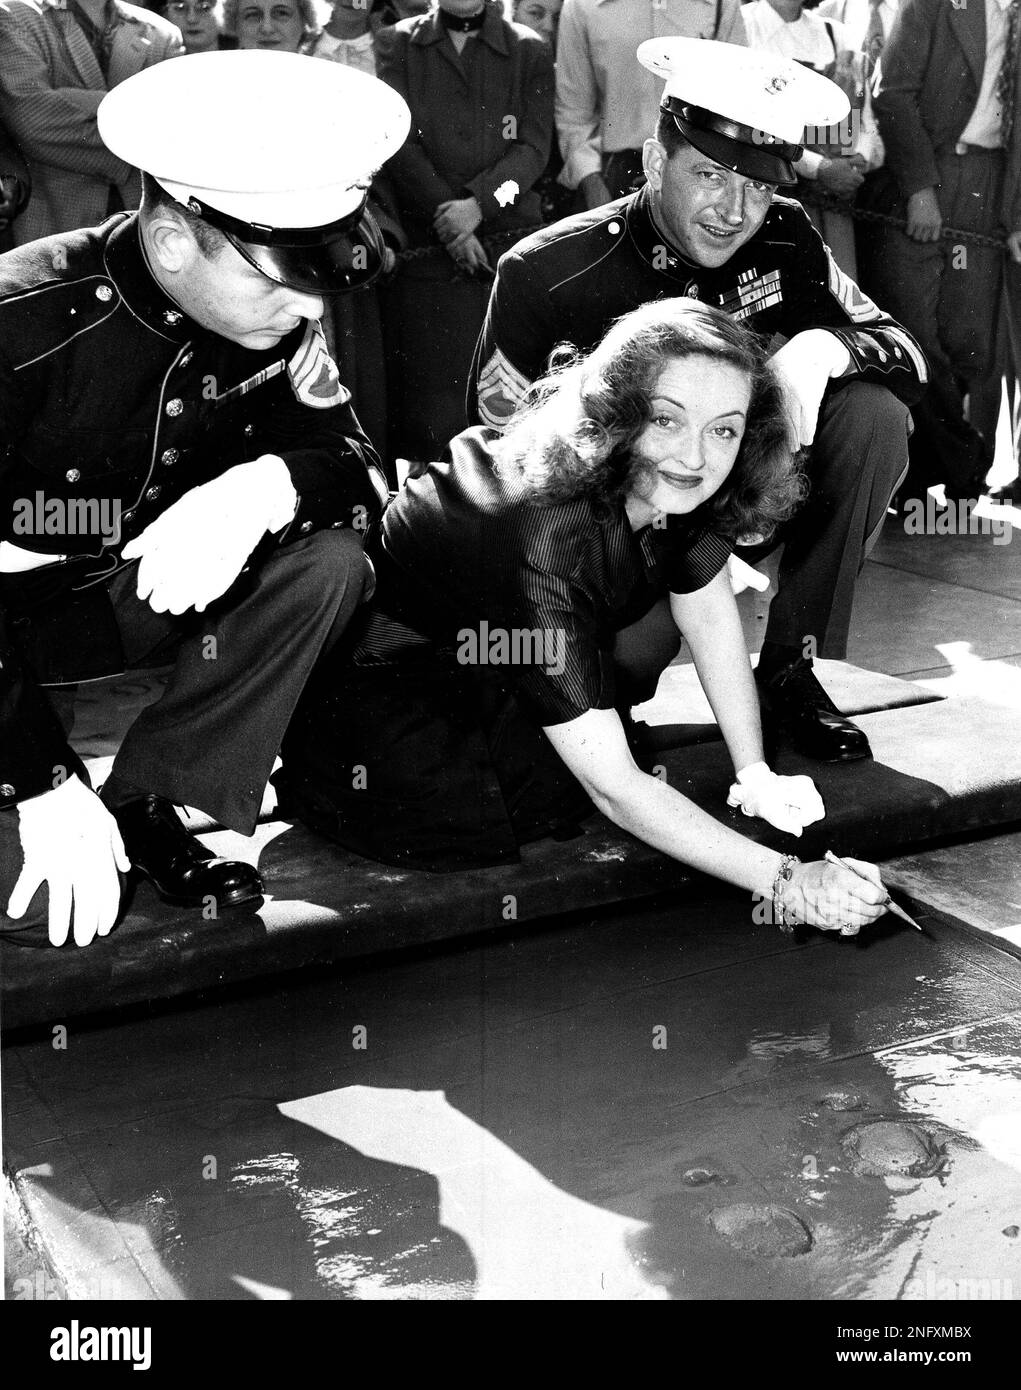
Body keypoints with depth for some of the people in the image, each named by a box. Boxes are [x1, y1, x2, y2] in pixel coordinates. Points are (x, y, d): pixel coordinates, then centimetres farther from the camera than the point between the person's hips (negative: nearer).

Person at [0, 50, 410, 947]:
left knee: (326, 563, -20)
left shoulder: (275, 319, -12)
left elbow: (358, 463, -10)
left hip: (139, 595, 5)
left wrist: (270, 486, -34)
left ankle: (149, 805, -8)